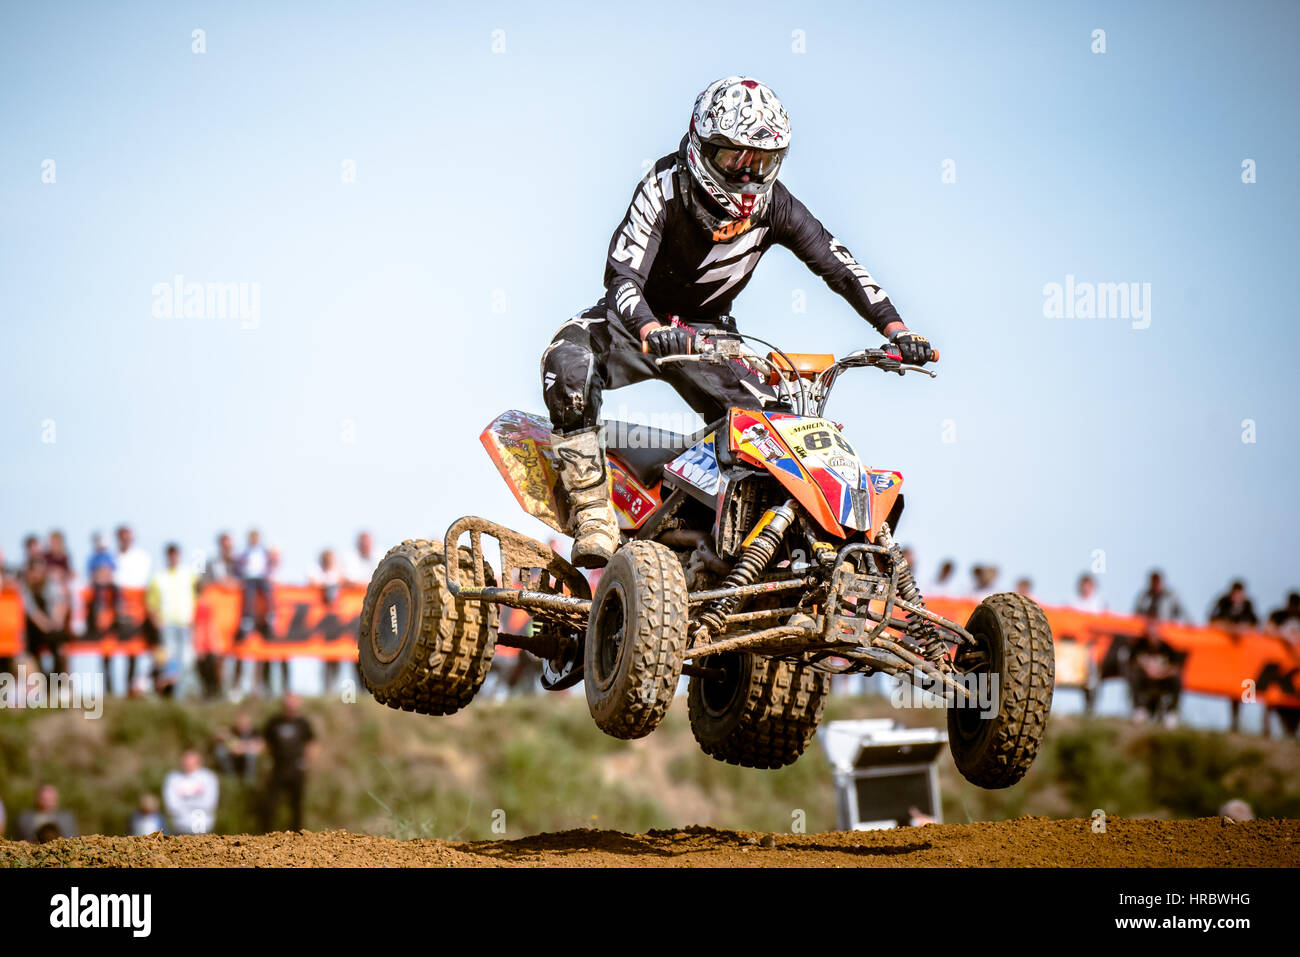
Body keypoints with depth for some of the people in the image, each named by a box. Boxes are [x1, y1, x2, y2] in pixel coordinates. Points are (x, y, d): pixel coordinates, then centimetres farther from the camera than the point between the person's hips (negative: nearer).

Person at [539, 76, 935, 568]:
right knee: (568, 361, -35)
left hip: (708, 333, 4)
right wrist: (650, 331, -55)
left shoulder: (774, 205, -11)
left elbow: (839, 265, -5)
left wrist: (896, 328, -19)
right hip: (639, 320, -4)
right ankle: (592, 507, -31)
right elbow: (622, 273, -34)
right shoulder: (665, 187, -23)